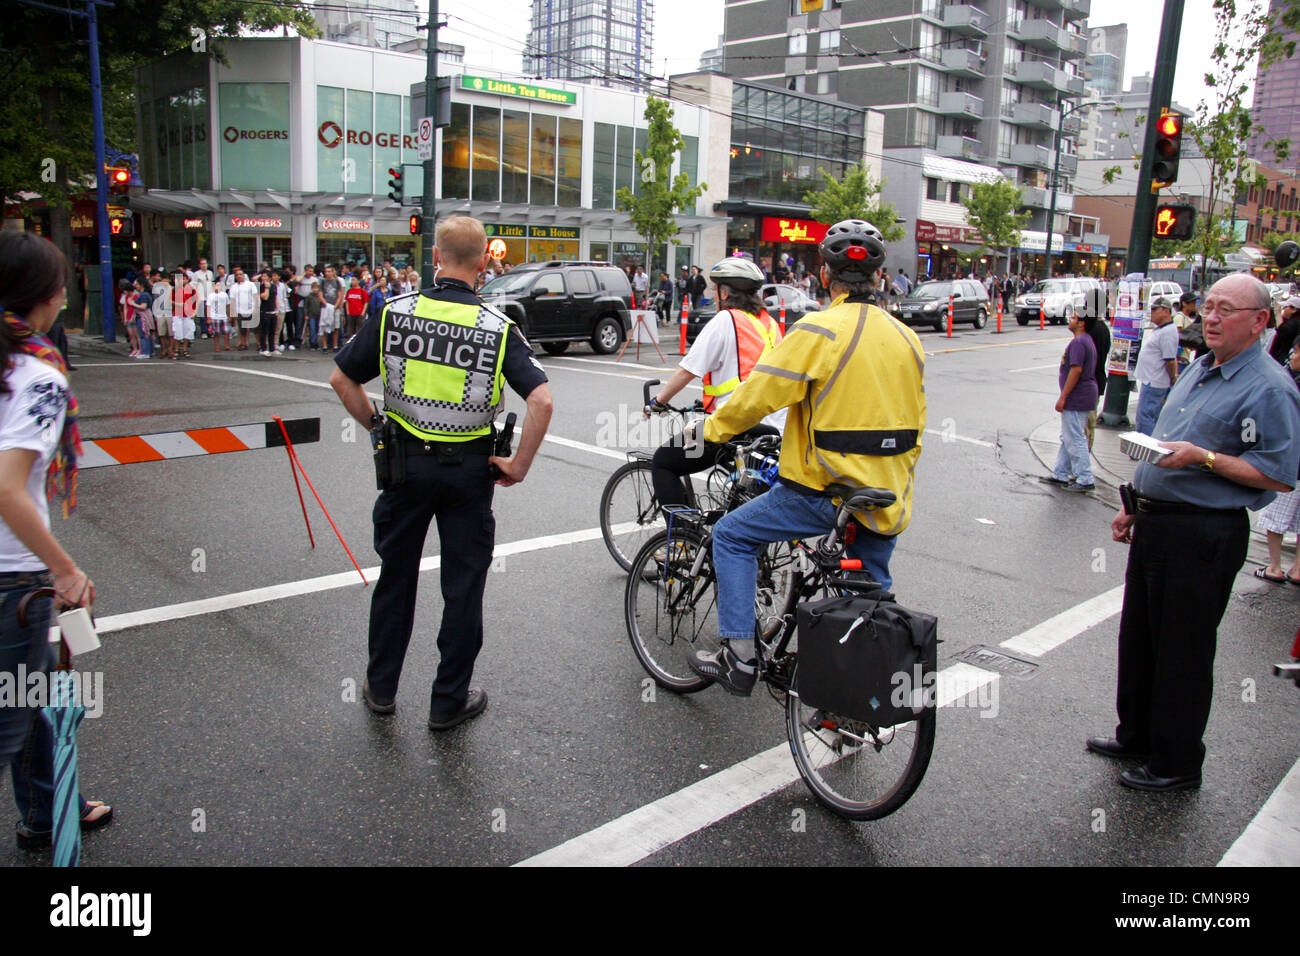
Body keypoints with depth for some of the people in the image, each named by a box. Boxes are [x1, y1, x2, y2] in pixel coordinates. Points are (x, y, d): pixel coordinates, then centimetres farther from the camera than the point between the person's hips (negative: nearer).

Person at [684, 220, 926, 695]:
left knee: (732, 536, 9)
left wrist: (710, 428, 4)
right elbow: (915, 427, 17)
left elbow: (758, 394, -14)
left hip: (826, 490, -7)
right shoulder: (906, 337, 9)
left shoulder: (819, 331, -14)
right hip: (888, 499, 7)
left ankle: (739, 657, 7)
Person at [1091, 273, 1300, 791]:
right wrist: (1134, 505, 20)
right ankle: (1136, 734, 35)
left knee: (1183, 651, 2)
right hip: (1154, 524, 9)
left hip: (1203, 535, -9)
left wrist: (1204, 458, -24)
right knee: (1138, 636, 18)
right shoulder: (1198, 370, 15)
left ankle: (1176, 762, 18)